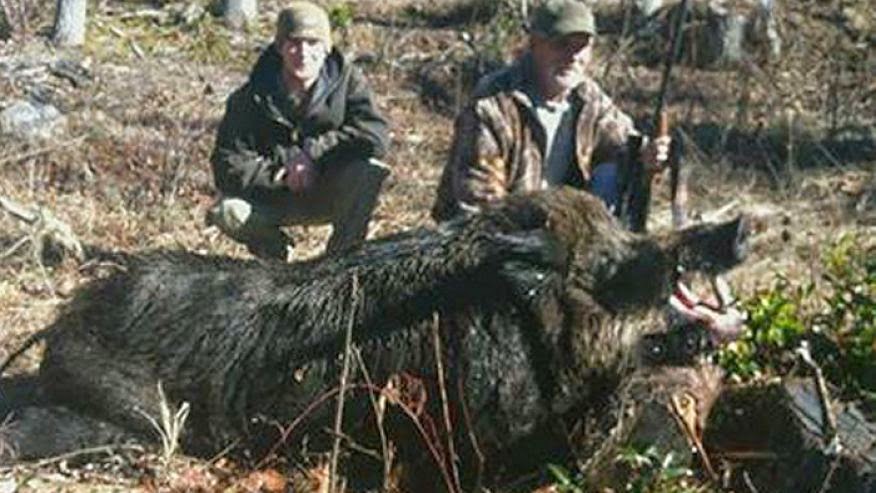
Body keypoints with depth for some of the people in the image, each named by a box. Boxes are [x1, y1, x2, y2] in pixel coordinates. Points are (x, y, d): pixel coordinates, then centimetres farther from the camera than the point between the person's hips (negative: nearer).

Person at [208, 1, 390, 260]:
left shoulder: (346, 79, -11)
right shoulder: (250, 99, -14)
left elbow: (375, 134, -24)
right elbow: (229, 168, -17)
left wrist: (312, 153, -26)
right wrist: (284, 171, -23)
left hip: (331, 196, 0)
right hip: (272, 196, 0)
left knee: (370, 170, -31)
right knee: (227, 213, -30)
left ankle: (341, 254, -7)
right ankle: (273, 250, 7)